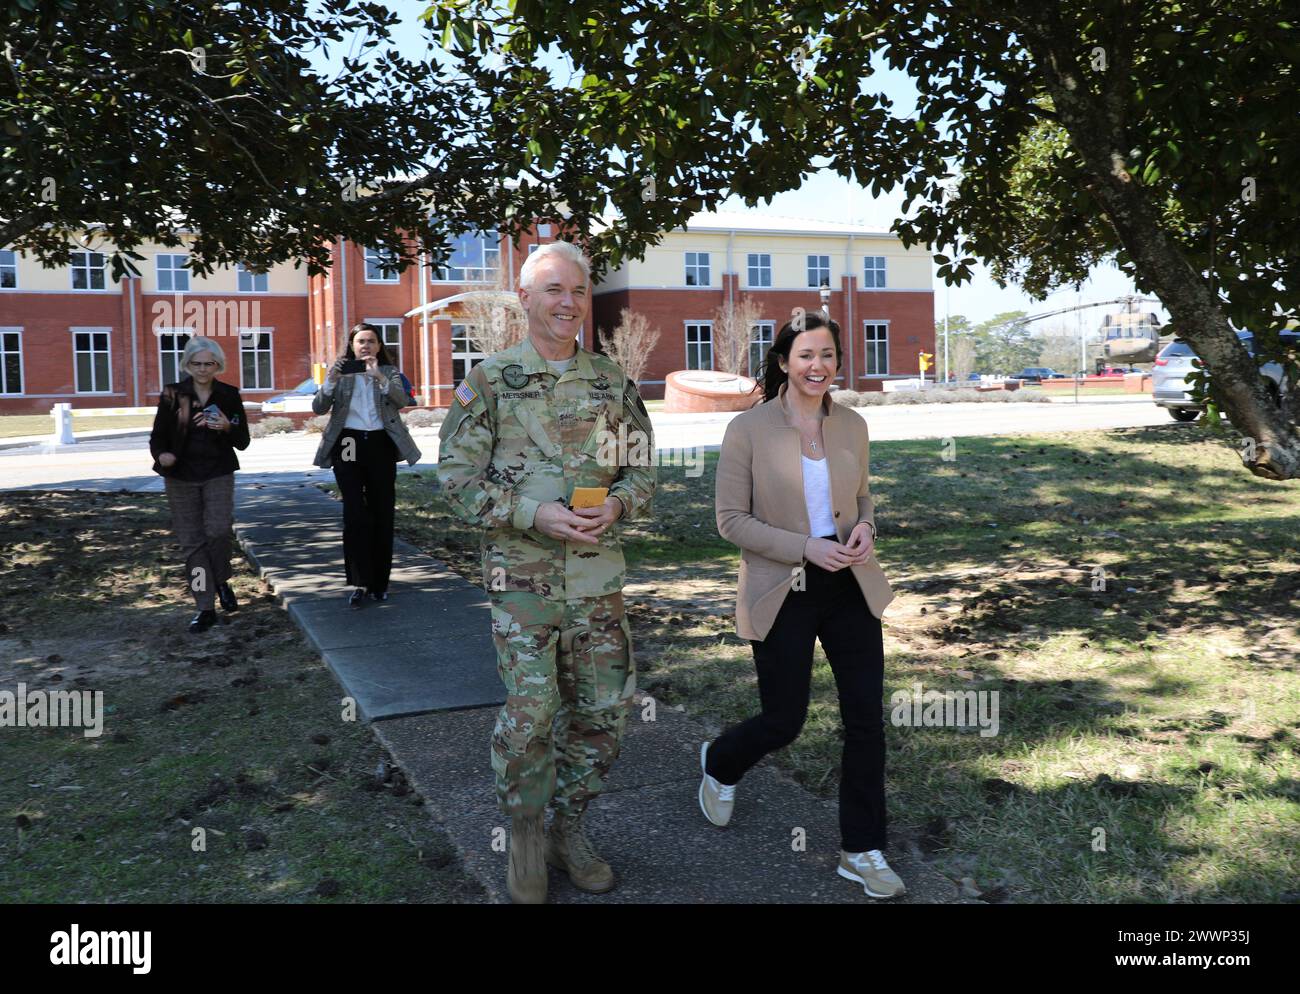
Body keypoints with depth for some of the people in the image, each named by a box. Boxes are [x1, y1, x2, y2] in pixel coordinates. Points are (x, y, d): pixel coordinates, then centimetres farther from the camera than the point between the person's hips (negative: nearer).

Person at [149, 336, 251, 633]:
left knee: (217, 530, -19)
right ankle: (205, 608, 10)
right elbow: (157, 436, 2)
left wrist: (227, 427, -18)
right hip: (181, 477, 1)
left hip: (218, 474, -1)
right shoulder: (172, 395, -1)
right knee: (192, 541, 2)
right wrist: (161, 455, -20)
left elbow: (243, 442, 3)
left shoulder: (228, 395, 1)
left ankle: (221, 582, 11)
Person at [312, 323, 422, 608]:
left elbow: (403, 400, -9)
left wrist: (379, 377, -25)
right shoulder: (341, 371, 9)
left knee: (382, 514, 3)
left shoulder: (389, 371, 10)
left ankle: (379, 583, 13)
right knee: (355, 515, -10)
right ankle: (359, 584, -6)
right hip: (348, 446, -1)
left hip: (381, 445, 1)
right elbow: (318, 408, -2)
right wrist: (331, 380, -18)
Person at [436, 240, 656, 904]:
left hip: (598, 575, 4)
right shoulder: (489, 382, -1)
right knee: (530, 711, -9)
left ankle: (569, 831, 27)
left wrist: (616, 504, -10)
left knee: (602, 711, 7)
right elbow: (458, 479, -5)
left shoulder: (612, 384, 9)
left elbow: (641, 470, 13)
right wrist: (535, 514, -17)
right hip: (522, 575, -3)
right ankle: (524, 838, 16)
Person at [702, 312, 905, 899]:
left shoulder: (852, 426, 4)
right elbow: (730, 520, -9)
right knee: (783, 722, 7)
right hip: (783, 594, -4)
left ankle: (862, 851, 20)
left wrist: (864, 527, -6)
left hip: (851, 587, 4)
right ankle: (719, 765, 42)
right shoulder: (748, 429, -10)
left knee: (866, 719, 3)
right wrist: (806, 548, -19)